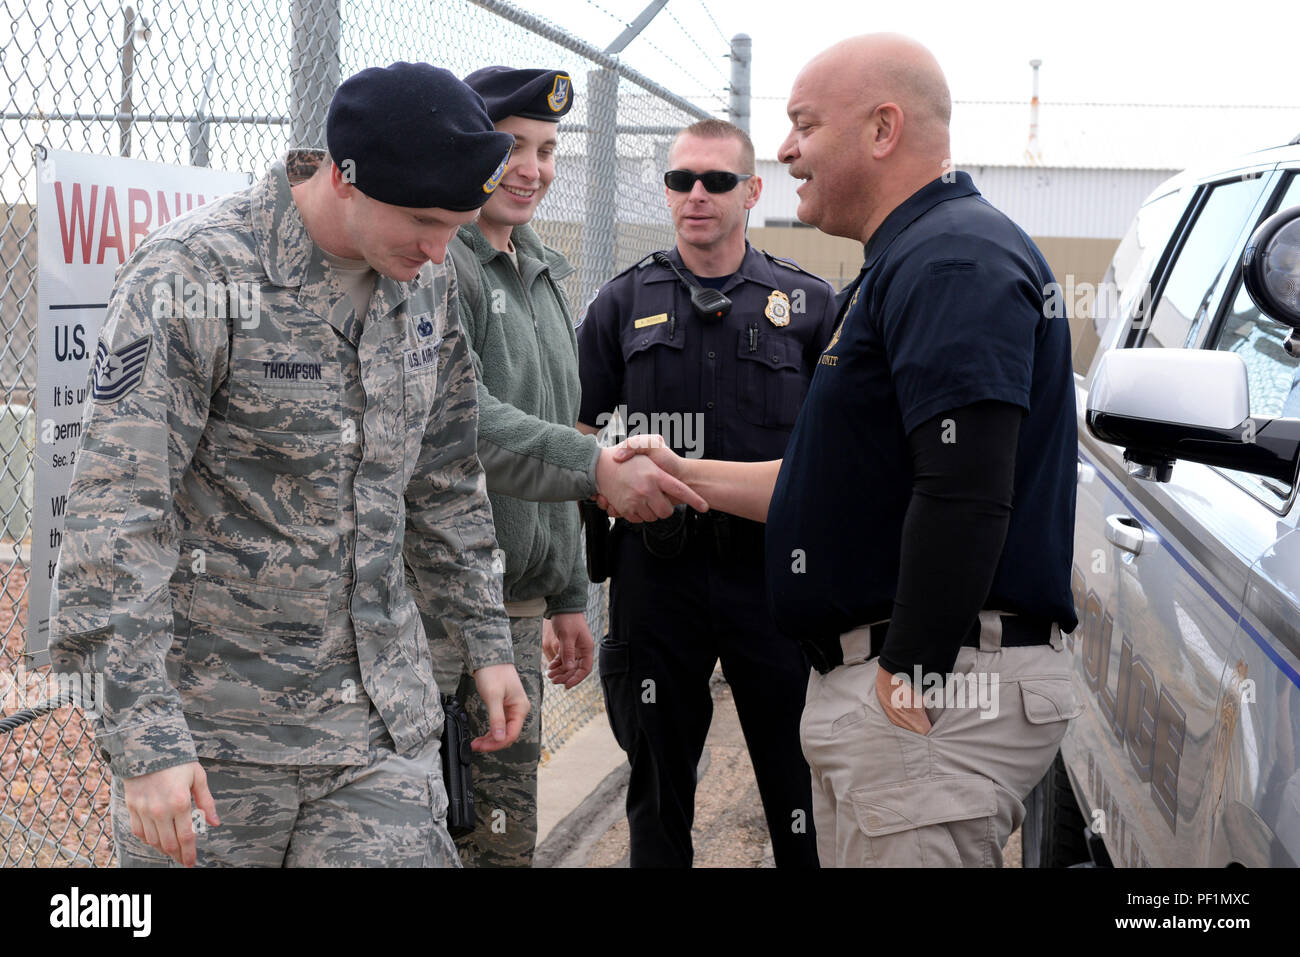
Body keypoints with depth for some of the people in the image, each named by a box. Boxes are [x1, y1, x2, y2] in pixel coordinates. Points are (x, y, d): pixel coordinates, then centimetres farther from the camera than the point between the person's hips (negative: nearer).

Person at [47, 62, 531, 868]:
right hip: (217, 728, -5)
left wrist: (487, 641, 16)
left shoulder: (427, 282, 5)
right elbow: (119, 510, -18)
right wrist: (145, 737, -22)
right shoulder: (195, 274, -14)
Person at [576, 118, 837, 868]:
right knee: (660, 783, 12)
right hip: (657, 571, 1)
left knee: (797, 776, 4)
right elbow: (588, 440, 12)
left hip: (776, 570, -1)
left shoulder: (809, 304, 5)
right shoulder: (624, 304, 9)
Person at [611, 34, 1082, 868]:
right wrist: (690, 477, 25)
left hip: (930, 682, -11)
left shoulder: (952, 260, -14)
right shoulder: (913, 258, 21)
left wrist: (912, 677, -23)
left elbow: (966, 495, -25)